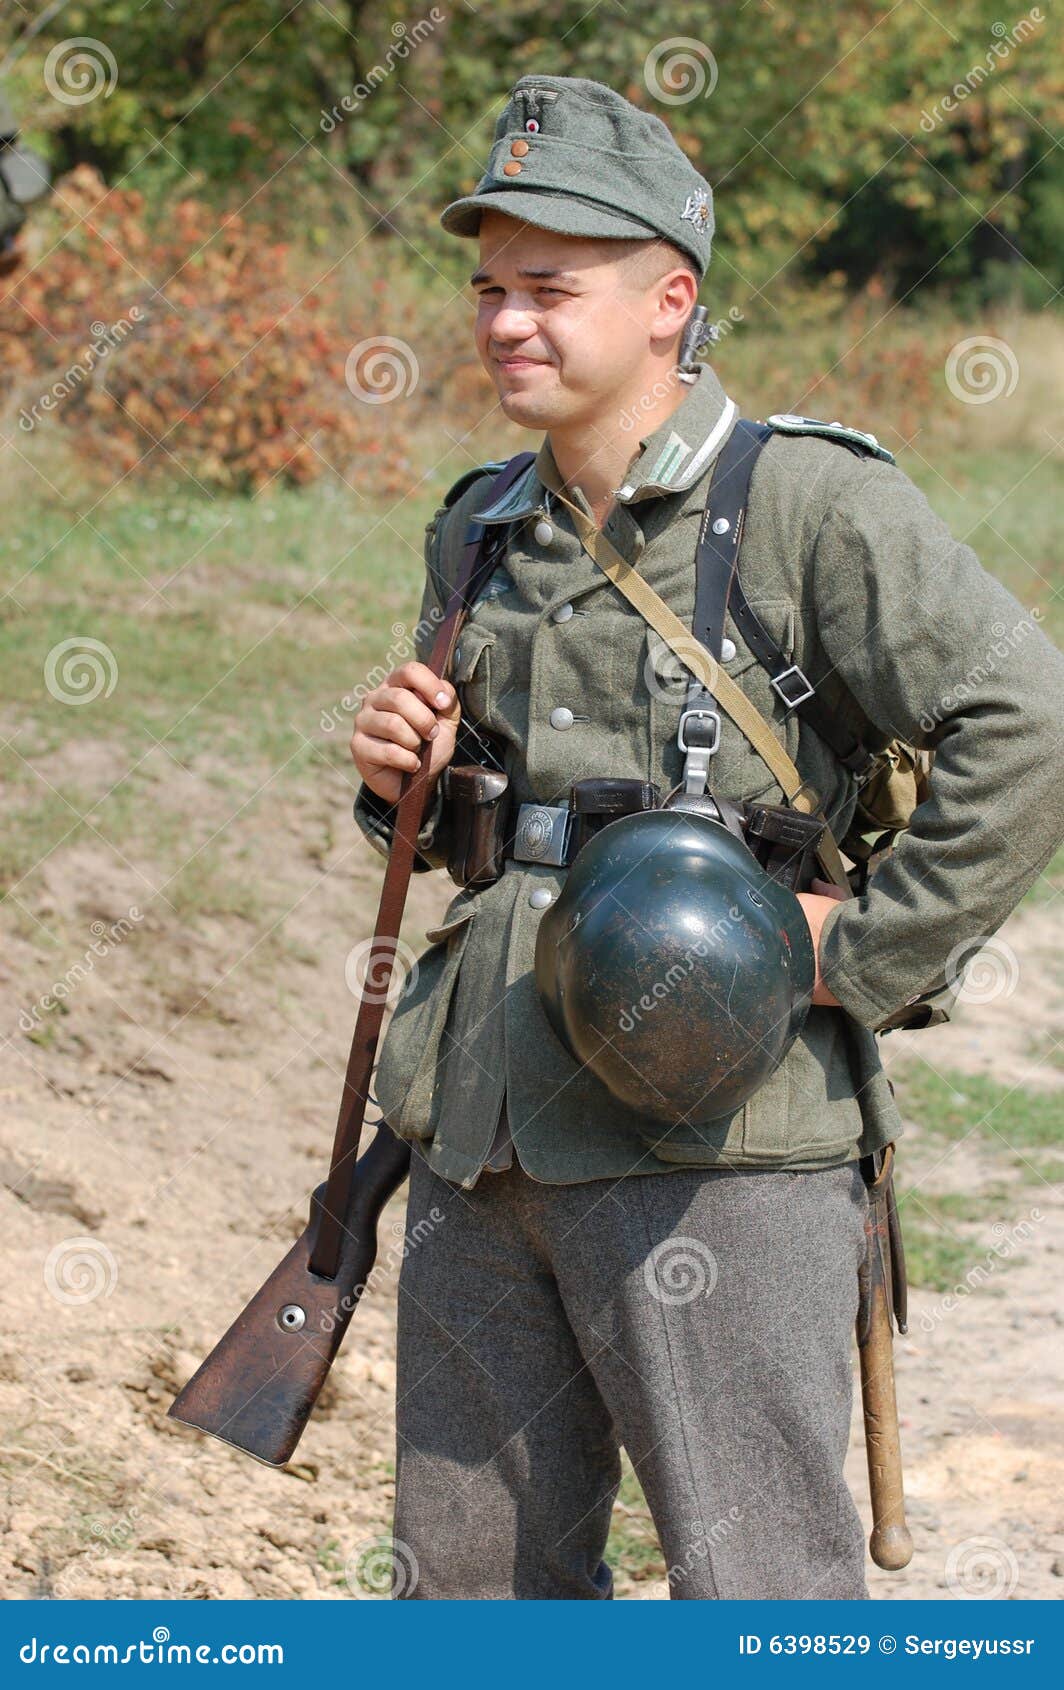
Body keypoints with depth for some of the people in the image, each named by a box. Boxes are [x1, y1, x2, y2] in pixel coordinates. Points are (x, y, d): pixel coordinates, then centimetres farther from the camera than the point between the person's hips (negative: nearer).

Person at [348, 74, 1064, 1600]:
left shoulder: (811, 501, -8)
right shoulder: (480, 534, 14)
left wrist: (865, 952, -13)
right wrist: (406, 783, 5)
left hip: (710, 1139, -7)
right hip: (484, 1123, 7)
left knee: (758, 1596, -4)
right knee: (469, 1575, 13)